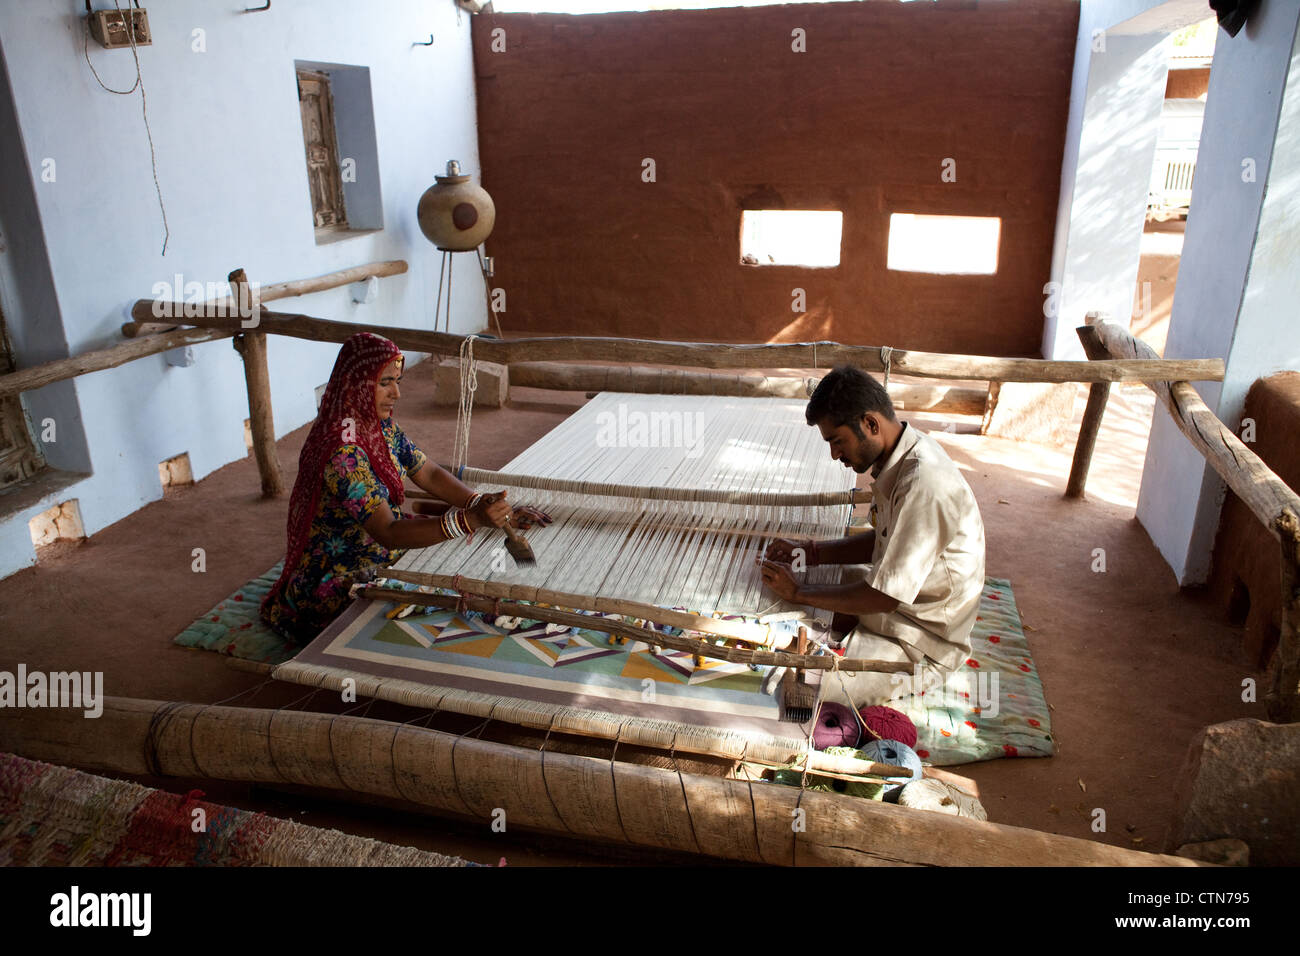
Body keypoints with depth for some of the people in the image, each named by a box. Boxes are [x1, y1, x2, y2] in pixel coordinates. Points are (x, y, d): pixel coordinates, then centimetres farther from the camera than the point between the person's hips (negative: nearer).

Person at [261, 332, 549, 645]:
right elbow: (388, 533, -35)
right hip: (337, 583, -8)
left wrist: (489, 507, -12)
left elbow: (429, 474, 3)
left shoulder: (382, 426, -1)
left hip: (377, 556, 8)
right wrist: (472, 520, -44)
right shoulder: (342, 452, -29)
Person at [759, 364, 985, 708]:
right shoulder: (897, 457, 0)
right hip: (899, 603, 9)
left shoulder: (923, 485, -31)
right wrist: (809, 553, 2)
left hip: (921, 642, -9)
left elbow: (884, 597, -28)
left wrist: (800, 592, -17)